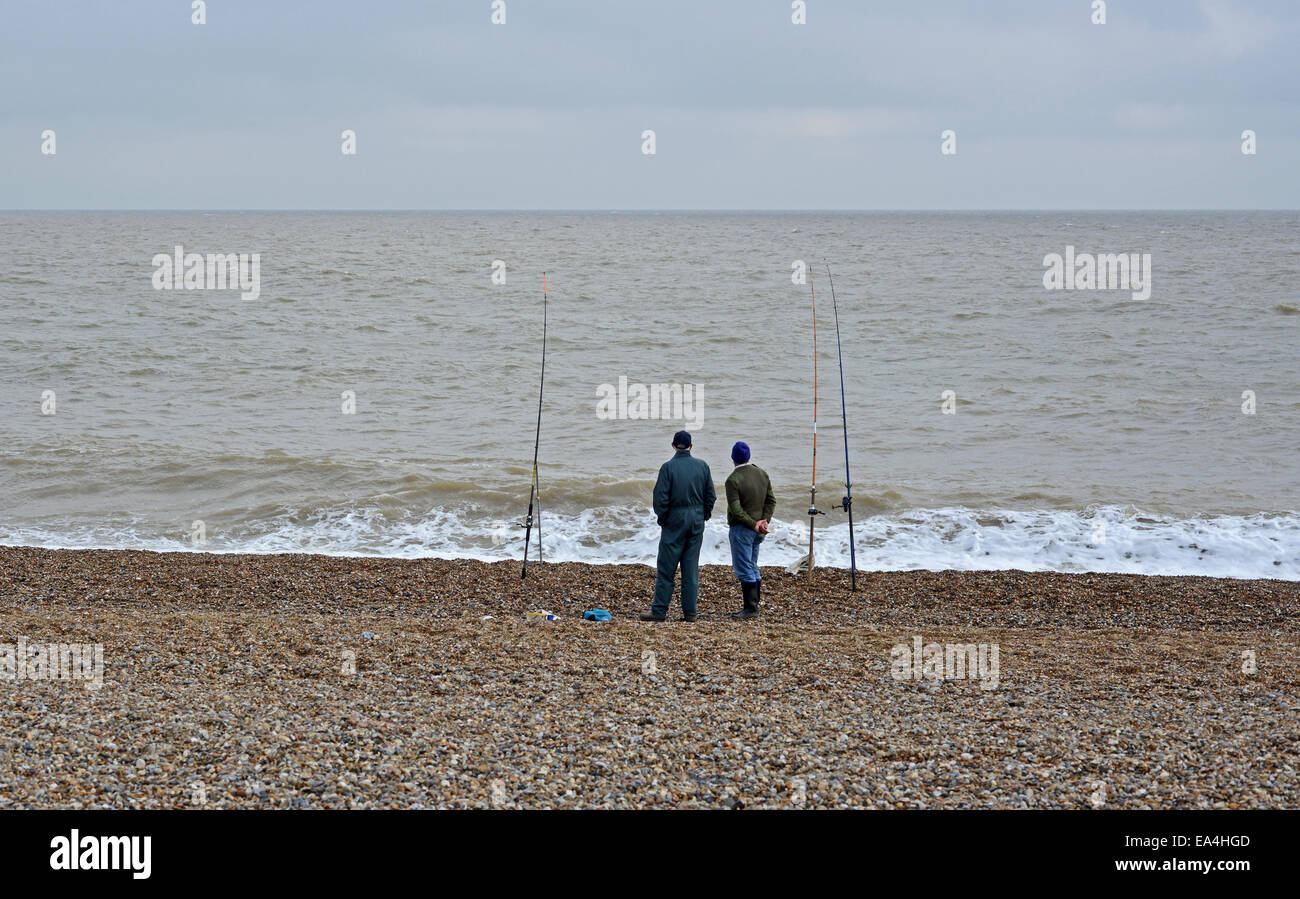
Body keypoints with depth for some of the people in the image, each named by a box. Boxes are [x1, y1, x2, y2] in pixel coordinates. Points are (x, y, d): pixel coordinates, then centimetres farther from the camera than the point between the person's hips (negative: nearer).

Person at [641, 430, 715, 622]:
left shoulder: (668, 467, -11)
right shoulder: (702, 466, 1)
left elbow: (661, 498, -12)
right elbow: (711, 495, 4)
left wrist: (661, 518, 2)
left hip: (675, 520, -4)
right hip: (696, 522, 4)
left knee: (667, 568, 1)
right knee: (691, 567, 7)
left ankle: (659, 611, 1)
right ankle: (690, 611, 6)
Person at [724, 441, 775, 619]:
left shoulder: (733, 479, -16)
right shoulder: (762, 474, 7)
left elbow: (736, 510, -20)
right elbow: (771, 501, 7)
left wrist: (754, 524, -13)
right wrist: (764, 521, -2)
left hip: (741, 529, -7)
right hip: (758, 531, 7)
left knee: (744, 569, -2)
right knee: (752, 566, 17)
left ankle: (750, 608, -2)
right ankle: (754, 603, 19)